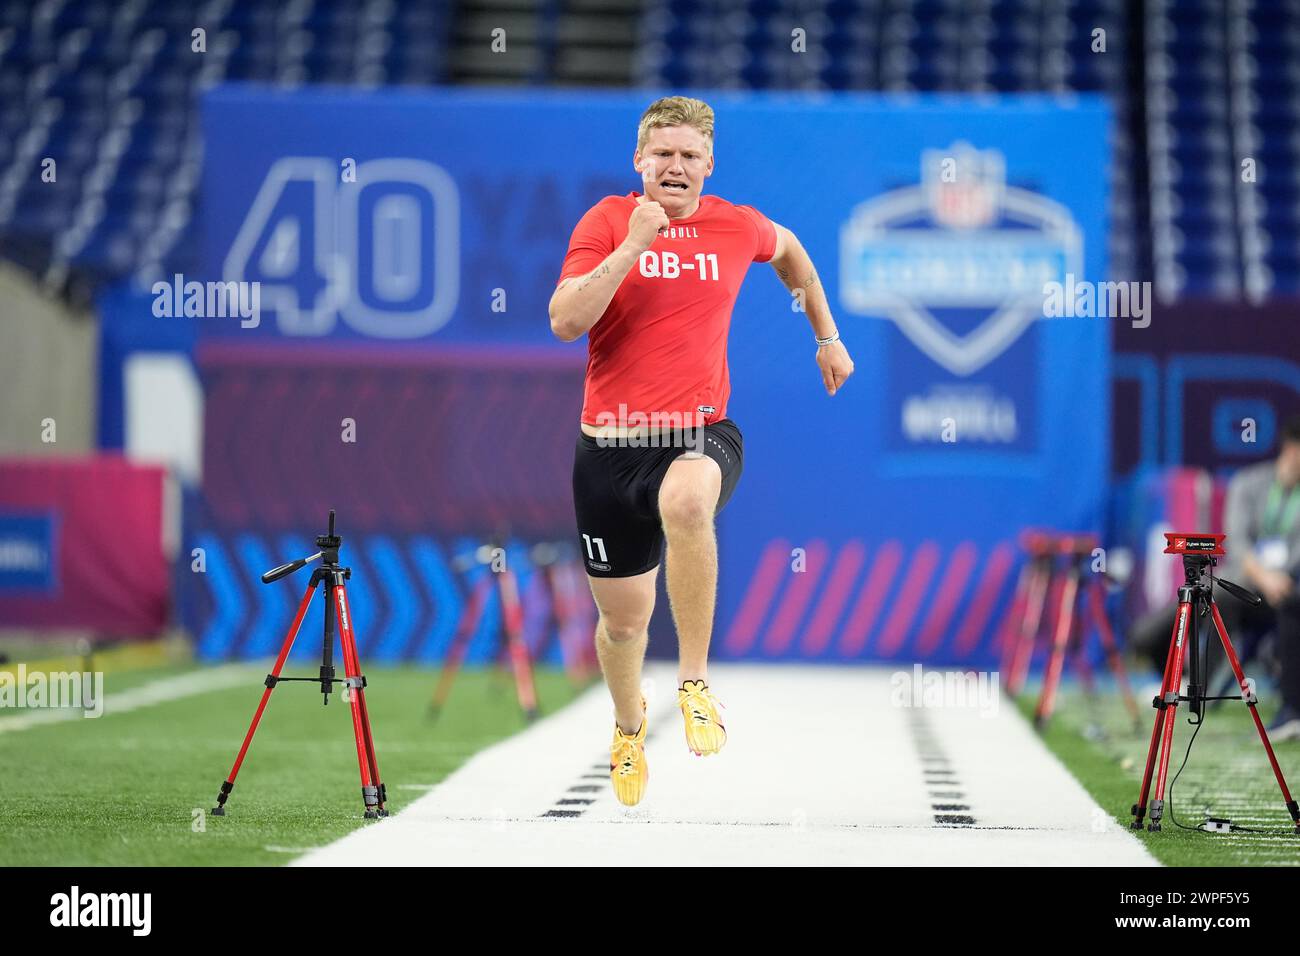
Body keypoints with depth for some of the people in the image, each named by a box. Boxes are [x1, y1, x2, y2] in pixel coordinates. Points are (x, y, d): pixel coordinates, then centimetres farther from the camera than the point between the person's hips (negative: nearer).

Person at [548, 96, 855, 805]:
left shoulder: (737, 227, 3)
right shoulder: (607, 221, -4)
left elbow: (789, 252, 28)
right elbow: (564, 322, -17)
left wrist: (827, 338, 31)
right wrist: (633, 246, -22)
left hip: (700, 433, -1)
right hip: (611, 442, 1)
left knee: (685, 501, -39)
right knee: (622, 618, 12)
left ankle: (694, 681, -24)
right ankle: (629, 727, 46)